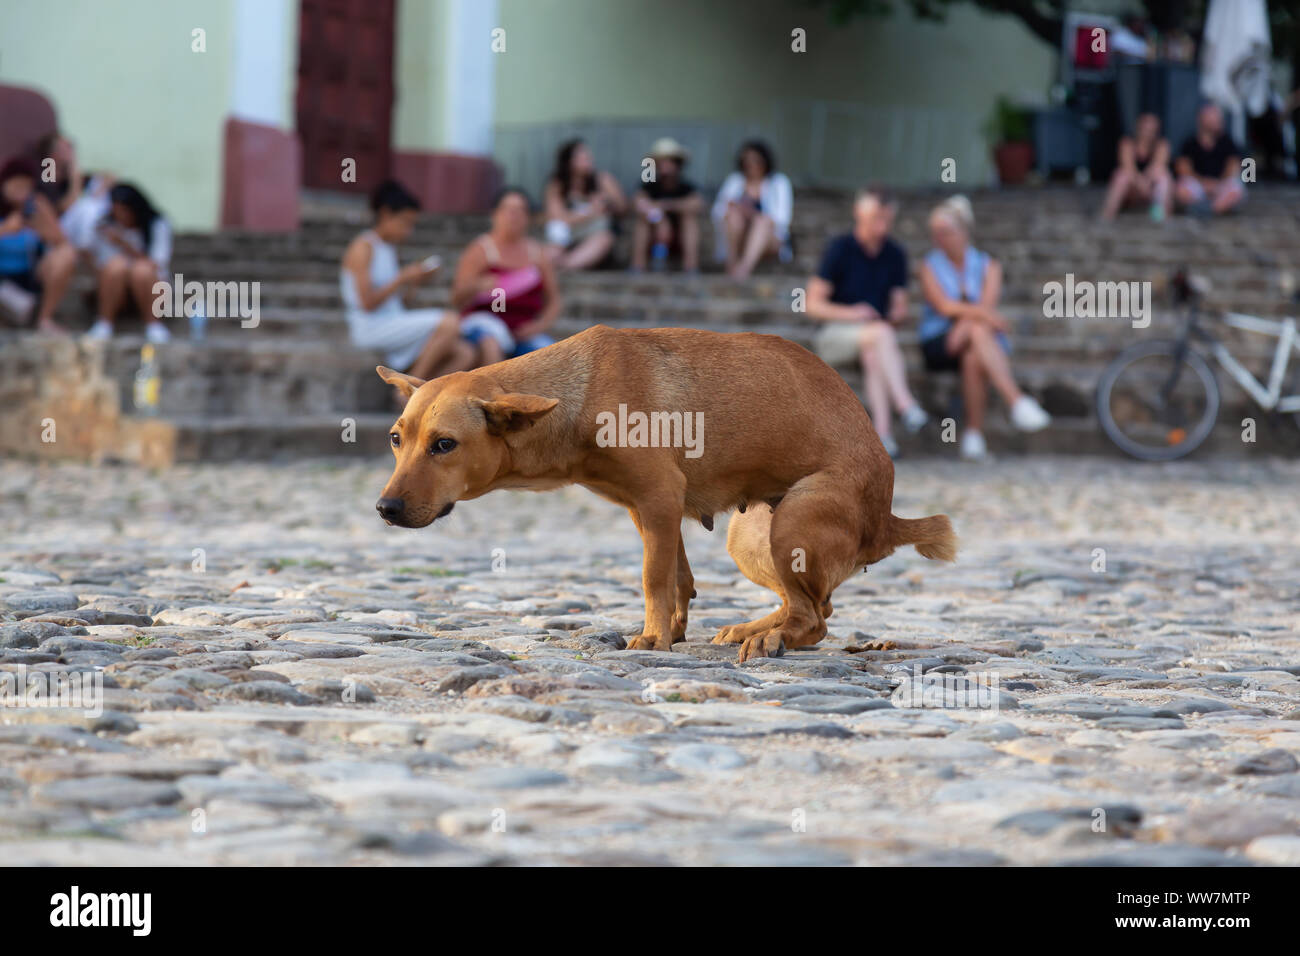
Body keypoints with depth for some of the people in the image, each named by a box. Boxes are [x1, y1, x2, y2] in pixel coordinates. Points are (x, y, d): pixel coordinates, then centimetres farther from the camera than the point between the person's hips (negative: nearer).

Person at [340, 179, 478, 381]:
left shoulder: (388, 250, 19)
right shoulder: (362, 248, -8)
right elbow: (368, 303, -17)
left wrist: (415, 282, 3)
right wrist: (403, 277, -11)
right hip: (372, 329, -9)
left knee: (466, 354, -8)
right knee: (450, 322, -24)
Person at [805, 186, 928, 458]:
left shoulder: (895, 255, 8)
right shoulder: (840, 249, -6)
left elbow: (900, 308, 10)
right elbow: (814, 305, -8)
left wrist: (895, 313, -15)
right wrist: (850, 313, -24)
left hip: (873, 340, 3)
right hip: (834, 336, -3)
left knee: (873, 354, -35)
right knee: (881, 334, -36)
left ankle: (882, 433, -47)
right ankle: (906, 406, -49)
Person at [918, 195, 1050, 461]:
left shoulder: (988, 265, 11)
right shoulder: (930, 266, 8)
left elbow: (988, 305, -5)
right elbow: (943, 305, -9)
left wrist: (964, 324, -24)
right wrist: (980, 314, -26)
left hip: (982, 340, 1)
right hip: (938, 344, -1)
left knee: (973, 357, -37)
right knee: (979, 331, -36)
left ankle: (974, 434, -36)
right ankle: (1017, 401, -50)